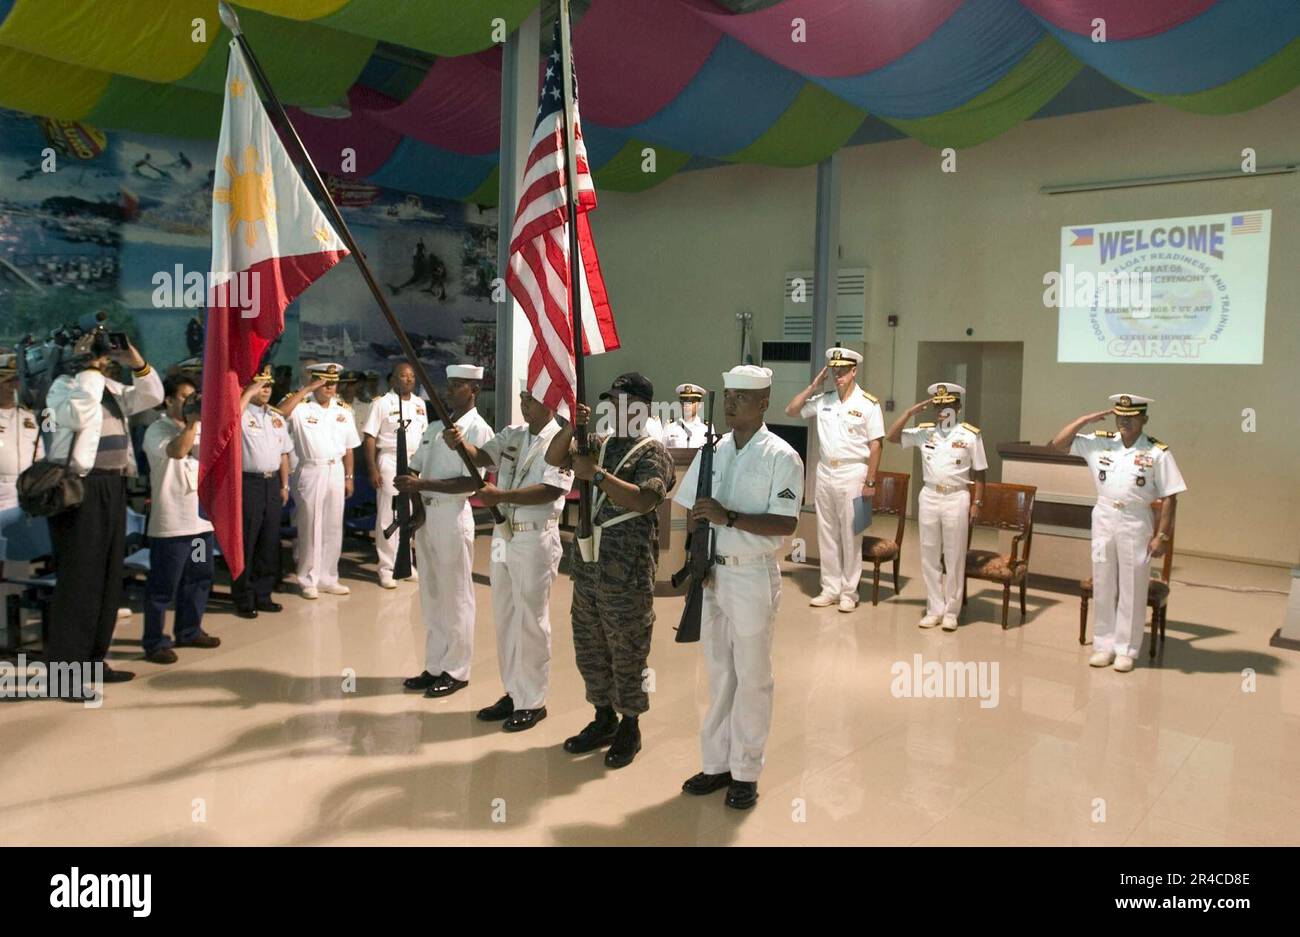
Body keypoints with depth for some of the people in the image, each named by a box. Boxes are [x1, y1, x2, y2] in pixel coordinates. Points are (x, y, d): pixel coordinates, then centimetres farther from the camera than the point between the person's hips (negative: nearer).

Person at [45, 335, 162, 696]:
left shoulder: (113, 388, 17)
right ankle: (64, 669, 0)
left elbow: (151, 397, 13)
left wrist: (138, 364, 1)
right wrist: (90, 371, -16)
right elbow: (78, 415, -24)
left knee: (108, 577, 12)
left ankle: (92, 659, 22)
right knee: (78, 579, -7)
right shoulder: (63, 385, -5)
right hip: (80, 487, -8)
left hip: (113, 487, 8)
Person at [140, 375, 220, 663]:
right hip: (171, 522, -7)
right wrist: (192, 422, -17)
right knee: (164, 585, -2)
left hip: (201, 517, 7)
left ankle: (189, 631, 28)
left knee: (199, 578, 14)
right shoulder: (157, 430, -7)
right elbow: (177, 450, -25)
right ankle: (155, 642, 7)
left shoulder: (200, 429, 15)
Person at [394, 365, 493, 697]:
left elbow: (471, 482, -17)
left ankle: (456, 670, 12)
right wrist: (408, 484, -6)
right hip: (425, 512, 8)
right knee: (431, 594, 13)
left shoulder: (477, 429, -9)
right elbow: (414, 468, 17)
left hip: (452, 515, -7)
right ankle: (435, 666, 23)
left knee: (454, 595, 1)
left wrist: (423, 484, -21)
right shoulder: (435, 427, 14)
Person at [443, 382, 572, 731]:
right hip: (503, 534, 7)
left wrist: (501, 496, -27)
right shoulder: (511, 435, 10)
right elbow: (482, 455, -3)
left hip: (536, 539, -7)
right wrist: (460, 443, -24)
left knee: (531, 620, 1)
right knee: (505, 617, 14)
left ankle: (533, 702, 14)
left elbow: (552, 490, -21)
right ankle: (513, 692, 28)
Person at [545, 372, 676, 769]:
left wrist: (597, 474, -24)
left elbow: (643, 501, -23)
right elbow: (554, 458, 11)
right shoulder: (600, 443, 12)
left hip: (627, 569, -7)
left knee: (626, 651, 4)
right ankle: (604, 717, 30)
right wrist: (572, 427, -6)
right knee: (589, 645, 15)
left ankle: (630, 727, 20)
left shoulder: (652, 452, -9)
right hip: (588, 561, 7)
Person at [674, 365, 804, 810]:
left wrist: (728, 517, -25)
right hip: (710, 572, 5)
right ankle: (717, 763, 27)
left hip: (752, 575, -5)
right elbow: (695, 514, 9)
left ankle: (745, 772, 18)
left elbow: (785, 524, -17)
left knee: (751, 676, 5)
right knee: (719, 672, 14)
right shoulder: (713, 452, 6)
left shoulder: (781, 457, -10)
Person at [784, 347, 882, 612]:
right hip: (825, 473, 5)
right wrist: (814, 385, 2)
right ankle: (830, 589, 19)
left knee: (850, 536, 2)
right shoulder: (823, 400, 6)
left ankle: (849, 592, 12)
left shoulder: (868, 404, -7)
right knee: (826, 534, 9)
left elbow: (875, 446, -8)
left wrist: (870, 482, -11)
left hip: (852, 475, -5)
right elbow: (791, 411, 10)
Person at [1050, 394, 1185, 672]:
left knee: (1132, 590, 6)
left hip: (1136, 524, -3)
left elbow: (1169, 497, -6)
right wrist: (1087, 419, -4)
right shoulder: (1099, 442, 2)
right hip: (1103, 519, 3)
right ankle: (1104, 645, 21)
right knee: (1103, 586, 10)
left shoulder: (1158, 452, -7)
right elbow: (1058, 443, 2)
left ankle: (1126, 650, 17)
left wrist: (1162, 536, -10)